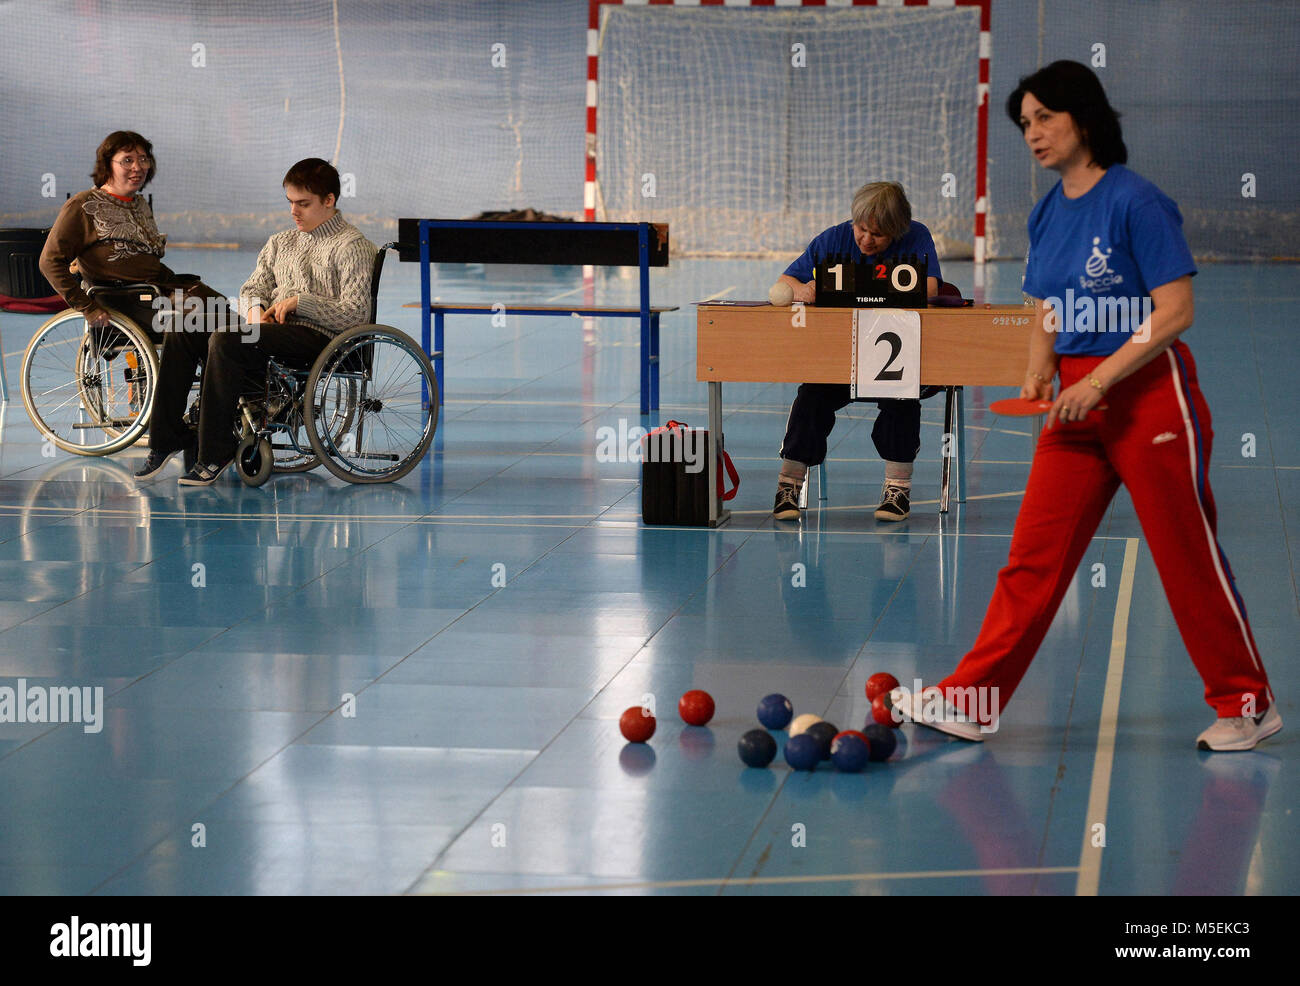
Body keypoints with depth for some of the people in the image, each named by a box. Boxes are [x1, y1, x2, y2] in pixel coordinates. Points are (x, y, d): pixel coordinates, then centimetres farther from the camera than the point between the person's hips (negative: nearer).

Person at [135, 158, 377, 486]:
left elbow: (355, 314, -12)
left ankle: (216, 452, -27)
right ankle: (165, 439, -8)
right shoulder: (281, 243, 22)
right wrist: (256, 309, -1)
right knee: (183, 333, -10)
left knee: (226, 340, -31)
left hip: (317, 335, -8)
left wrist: (299, 301, -15)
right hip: (273, 327, 8)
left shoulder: (354, 247, -2)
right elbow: (253, 287, 23)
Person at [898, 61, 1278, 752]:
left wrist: (1099, 381, -20)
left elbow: (1176, 310, -16)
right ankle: (970, 702, 4)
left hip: (1150, 397, -6)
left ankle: (1248, 706, 16)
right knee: (1033, 557, 3)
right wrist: (1038, 373, 0)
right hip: (1078, 404, 7)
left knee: (1188, 557, 2)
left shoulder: (1135, 201, -12)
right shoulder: (1046, 215, 10)